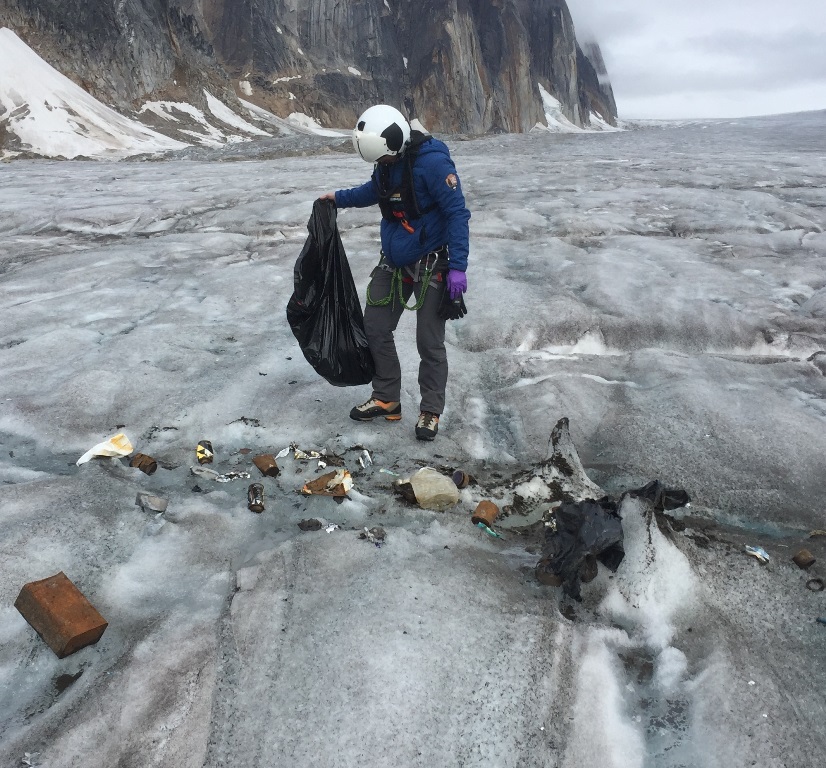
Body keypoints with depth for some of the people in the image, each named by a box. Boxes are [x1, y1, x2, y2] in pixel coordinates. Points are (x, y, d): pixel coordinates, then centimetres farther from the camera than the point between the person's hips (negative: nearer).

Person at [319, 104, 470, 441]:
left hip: (430, 265, -7)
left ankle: (431, 410, 18)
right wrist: (340, 197, 24)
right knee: (375, 328, 9)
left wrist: (458, 267, -25)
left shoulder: (432, 161, -22)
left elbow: (457, 213, -22)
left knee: (429, 342, 0)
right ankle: (386, 400, 25)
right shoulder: (386, 160, 2)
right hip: (393, 262, 8)